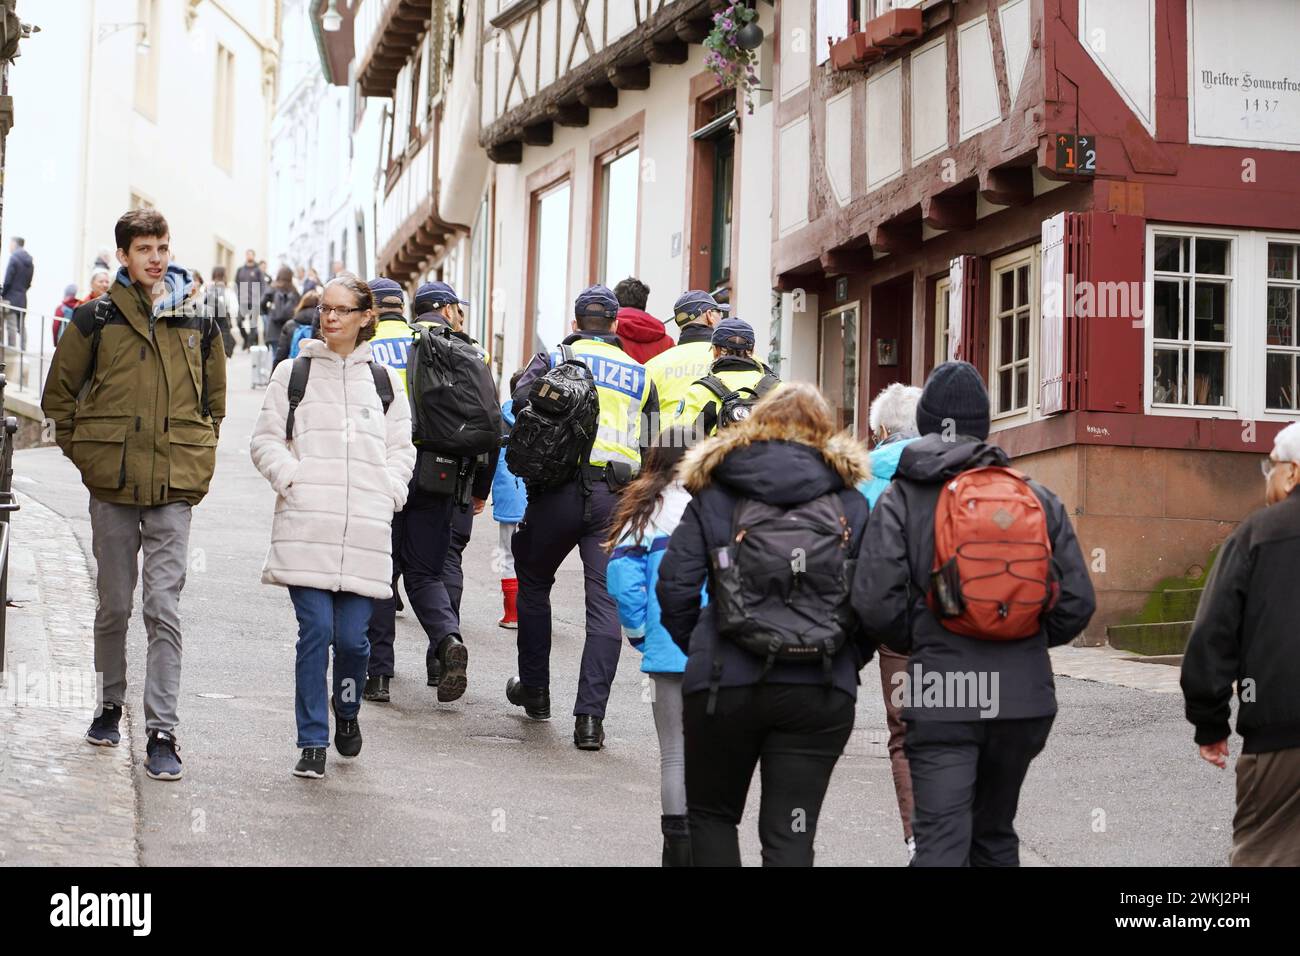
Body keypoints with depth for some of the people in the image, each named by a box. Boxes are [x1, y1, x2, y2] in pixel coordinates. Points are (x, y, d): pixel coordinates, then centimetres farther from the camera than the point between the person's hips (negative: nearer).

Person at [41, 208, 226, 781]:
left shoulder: (198, 324, 8)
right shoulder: (97, 319, 1)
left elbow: (214, 402, 21)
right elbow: (58, 394, 10)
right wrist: (86, 452, 3)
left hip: (174, 489, 0)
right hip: (113, 486, 0)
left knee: (164, 608, -6)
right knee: (114, 605, 9)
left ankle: (162, 734, -6)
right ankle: (111, 706, 29)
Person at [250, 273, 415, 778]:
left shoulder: (383, 380, 14)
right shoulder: (293, 372, 9)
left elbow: (402, 449, 19)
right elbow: (265, 440, 9)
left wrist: (387, 493, 3)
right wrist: (291, 478, -7)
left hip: (365, 528, 1)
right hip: (305, 523, -1)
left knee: (352, 635, -2)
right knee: (316, 630, -10)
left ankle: (346, 709, 28)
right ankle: (312, 743, -1)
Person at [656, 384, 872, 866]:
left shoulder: (713, 494, 5)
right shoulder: (851, 503, 6)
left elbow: (675, 585, -2)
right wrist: (846, 662, 11)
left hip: (725, 683, 0)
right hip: (822, 691, 1)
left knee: (711, 815, 19)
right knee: (791, 834, 5)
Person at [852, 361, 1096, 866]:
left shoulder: (901, 499, -2)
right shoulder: (1039, 499, 7)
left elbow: (876, 603, -11)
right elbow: (1078, 603, 3)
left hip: (942, 700, -4)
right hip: (1025, 697, 4)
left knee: (941, 842, -6)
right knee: (995, 834, 20)